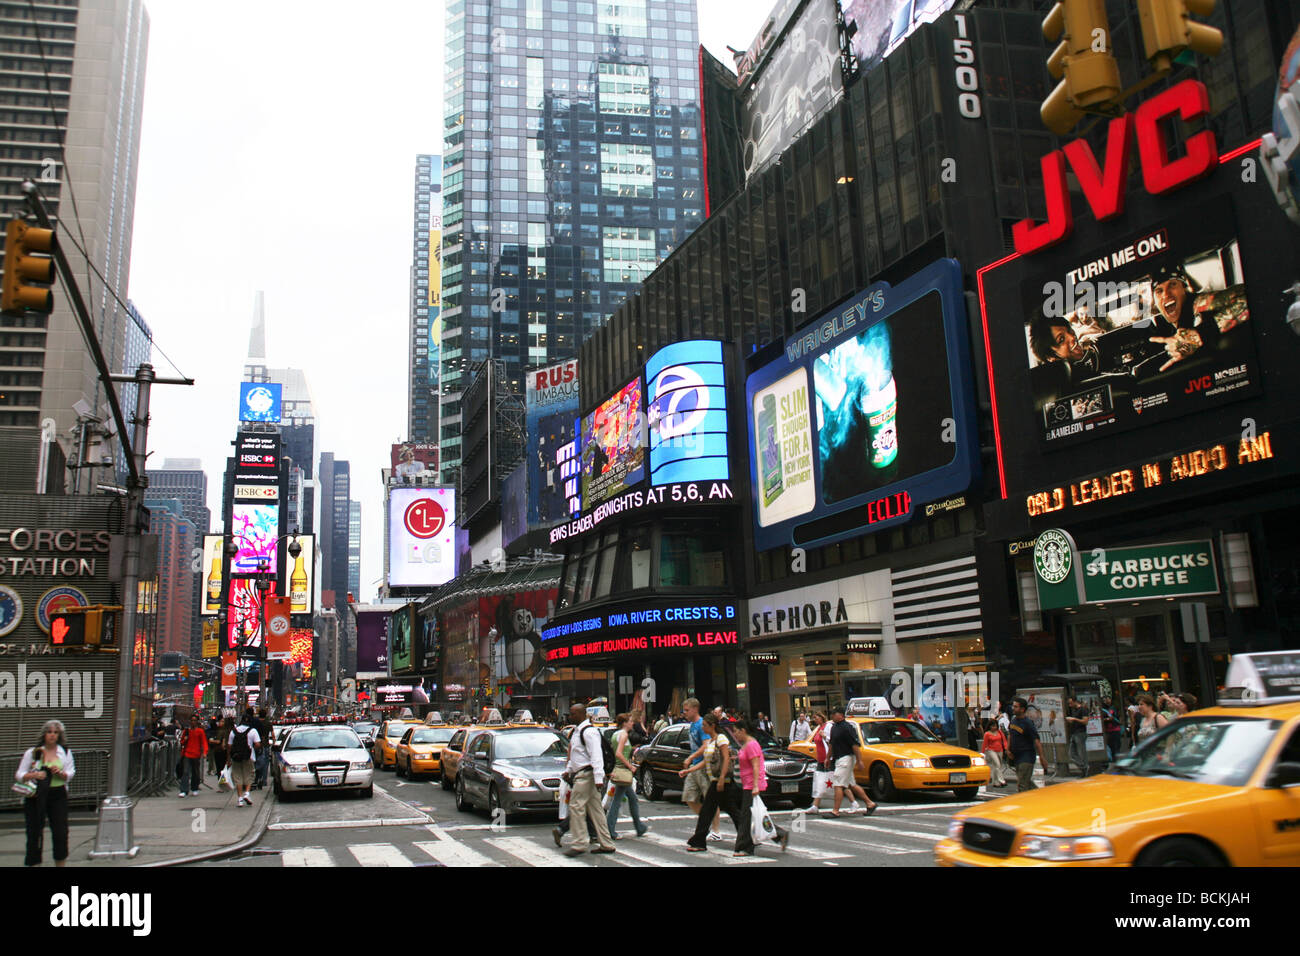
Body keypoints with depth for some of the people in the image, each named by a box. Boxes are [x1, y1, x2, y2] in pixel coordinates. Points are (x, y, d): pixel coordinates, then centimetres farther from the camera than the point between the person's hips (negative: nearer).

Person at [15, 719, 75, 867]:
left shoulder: (66, 752, 9)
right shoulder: (32, 752, 5)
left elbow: (71, 773, 6)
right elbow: (19, 774, 3)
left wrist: (61, 773, -15)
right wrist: (34, 775, -16)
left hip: (58, 795, 1)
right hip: (36, 796, -1)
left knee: (61, 832, 0)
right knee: (35, 832, -1)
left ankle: (60, 863, 12)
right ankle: (33, 862, 7)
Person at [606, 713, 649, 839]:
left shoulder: (617, 734, 14)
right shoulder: (623, 734, -13)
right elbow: (618, 754, -23)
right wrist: (630, 766, -16)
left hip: (619, 769, 10)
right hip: (623, 771, -10)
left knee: (632, 798, 17)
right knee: (617, 801, -5)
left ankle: (640, 828, 26)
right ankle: (610, 830, -2)